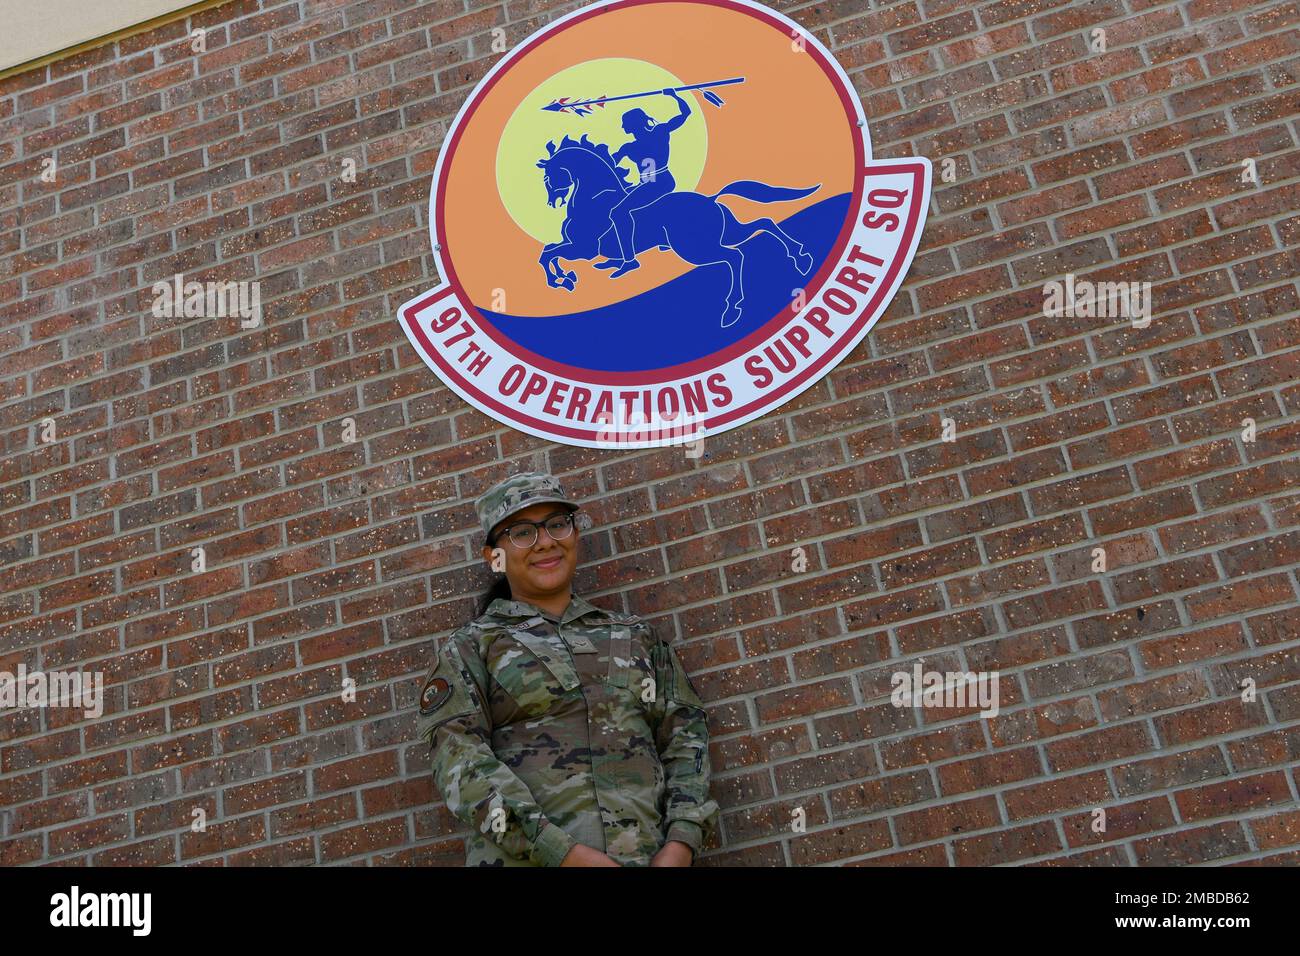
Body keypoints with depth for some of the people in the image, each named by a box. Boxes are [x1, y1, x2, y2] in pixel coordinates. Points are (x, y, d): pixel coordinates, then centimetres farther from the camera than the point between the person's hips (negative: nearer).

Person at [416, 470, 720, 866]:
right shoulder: (470, 647, 5)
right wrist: (565, 853, -18)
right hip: (525, 858, -2)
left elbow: (684, 733, 7)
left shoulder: (636, 635, 14)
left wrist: (680, 844, -10)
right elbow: (460, 759, -7)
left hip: (645, 856, 2)